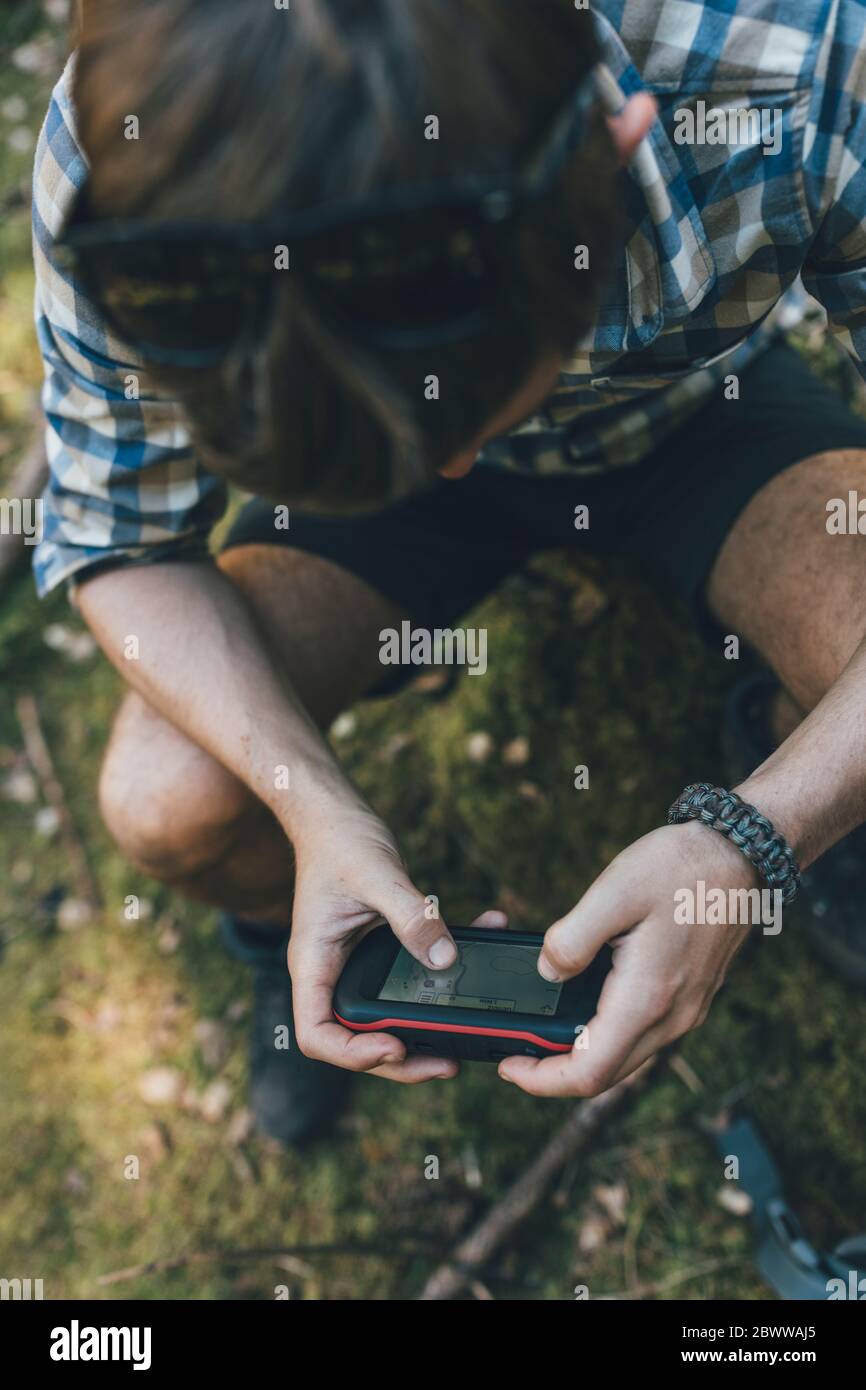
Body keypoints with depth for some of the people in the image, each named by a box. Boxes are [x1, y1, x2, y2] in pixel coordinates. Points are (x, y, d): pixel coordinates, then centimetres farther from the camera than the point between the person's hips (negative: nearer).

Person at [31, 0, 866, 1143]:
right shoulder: (126, 158, -32)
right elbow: (121, 545, -18)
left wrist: (754, 842, -38)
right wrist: (316, 807, -32)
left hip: (696, 411, 0)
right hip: (358, 433, 1)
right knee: (167, 804, -21)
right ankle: (282, 932, 17)